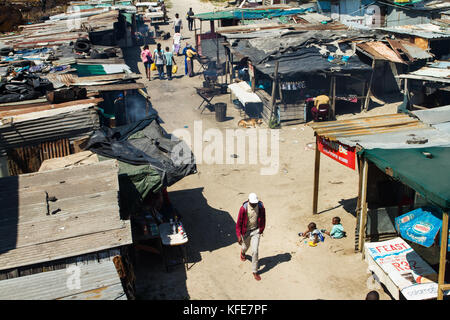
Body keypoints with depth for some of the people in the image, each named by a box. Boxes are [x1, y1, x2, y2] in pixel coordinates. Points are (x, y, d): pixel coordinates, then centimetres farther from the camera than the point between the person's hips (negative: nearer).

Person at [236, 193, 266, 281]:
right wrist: (239, 235, -17)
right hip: (246, 231, 0)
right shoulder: (243, 208, -24)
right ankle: (243, 252, 64)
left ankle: (255, 271, 10)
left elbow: (263, 219, 2)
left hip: (256, 231, 0)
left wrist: (262, 229, 13)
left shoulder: (261, 207, -17)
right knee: (245, 246, 24)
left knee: (255, 251, -6)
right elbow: (239, 222, -15)